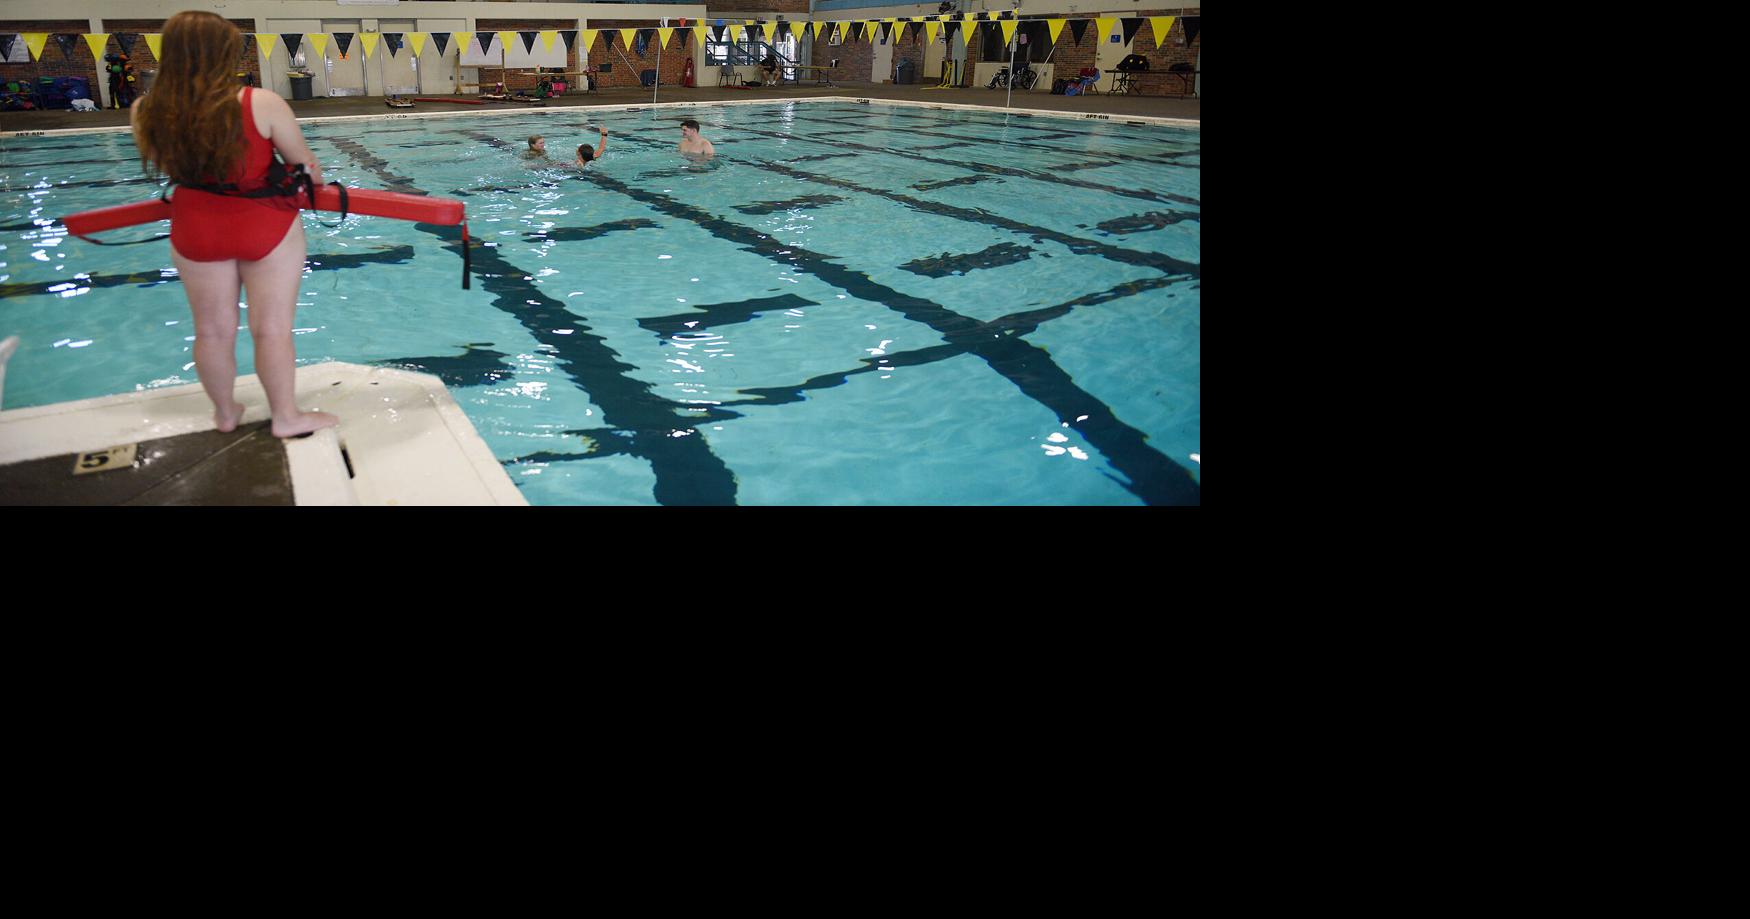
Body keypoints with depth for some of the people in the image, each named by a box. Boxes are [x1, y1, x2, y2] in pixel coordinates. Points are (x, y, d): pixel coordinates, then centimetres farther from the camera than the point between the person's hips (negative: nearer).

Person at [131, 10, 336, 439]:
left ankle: (225, 413, 33)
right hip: (266, 226, -3)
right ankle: (286, 416, 18)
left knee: (213, 330, 16)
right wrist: (315, 181, 15)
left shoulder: (147, 112, -8)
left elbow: (171, 168, 7)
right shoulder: (261, 104, -19)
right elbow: (308, 167, -7)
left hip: (195, 231, 4)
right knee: (272, 327, 7)